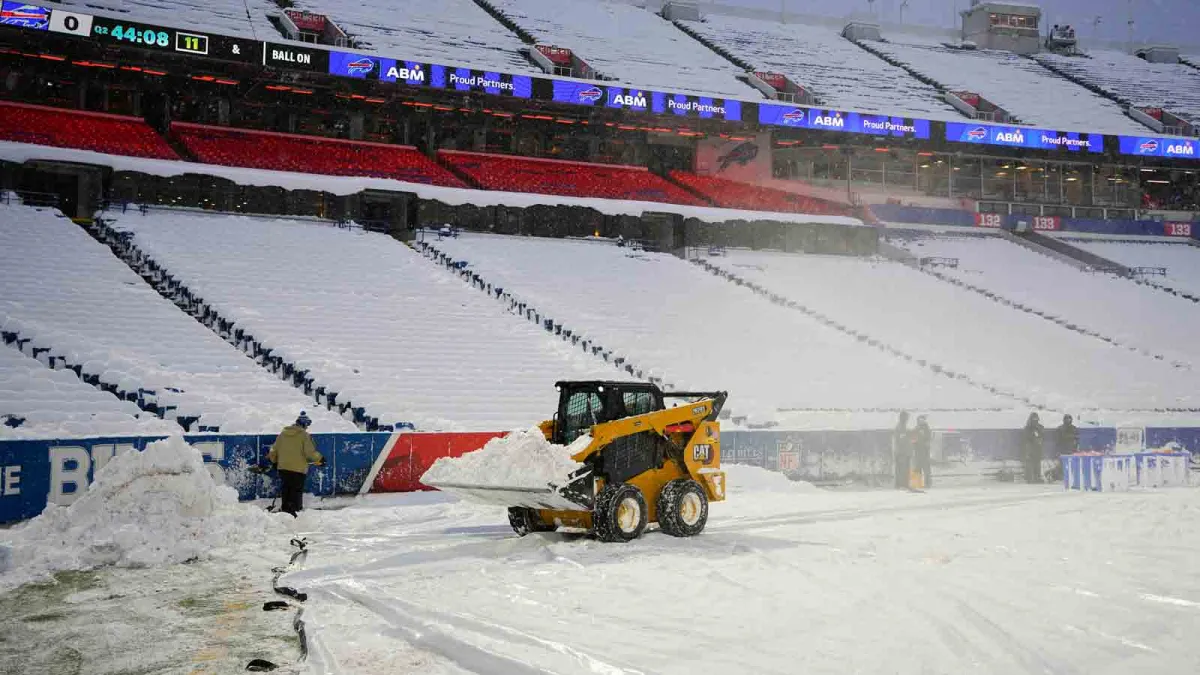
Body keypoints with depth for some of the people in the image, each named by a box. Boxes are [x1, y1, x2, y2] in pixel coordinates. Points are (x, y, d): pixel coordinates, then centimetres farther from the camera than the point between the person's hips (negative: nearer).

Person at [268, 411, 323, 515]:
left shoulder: (283, 433, 6)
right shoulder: (304, 435, -11)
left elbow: (275, 449, 13)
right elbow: (310, 452, -13)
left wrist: (273, 460, 30)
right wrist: (319, 459, 3)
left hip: (283, 467, 5)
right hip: (298, 468, -5)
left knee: (285, 489, 17)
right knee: (296, 491, 3)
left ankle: (285, 508, 23)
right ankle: (293, 509, -2)